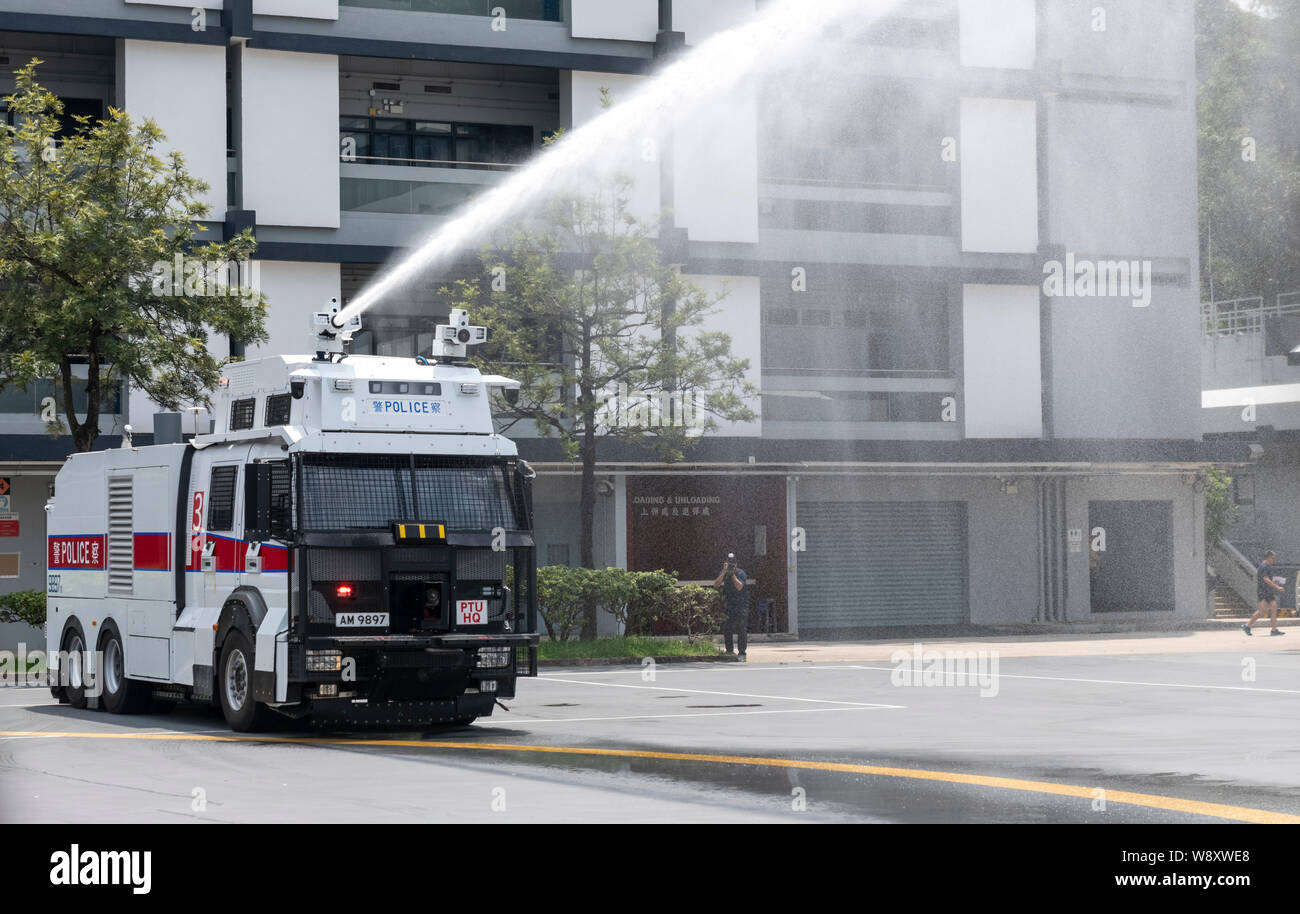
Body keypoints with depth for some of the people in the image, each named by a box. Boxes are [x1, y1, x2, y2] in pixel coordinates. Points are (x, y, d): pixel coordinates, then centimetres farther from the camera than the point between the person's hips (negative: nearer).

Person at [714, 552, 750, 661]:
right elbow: (716, 585, -14)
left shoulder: (741, 573, -10)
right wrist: (724, 572, -22)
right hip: (728, 605, 4)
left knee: (741, 628, -11)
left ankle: (741, 653, -11)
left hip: (741, 604, -4)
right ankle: (729, 651, 19)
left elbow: (739, 587, -23)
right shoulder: (722, 573, 0)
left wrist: (733, 574, -23)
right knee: (726, 629, 5)